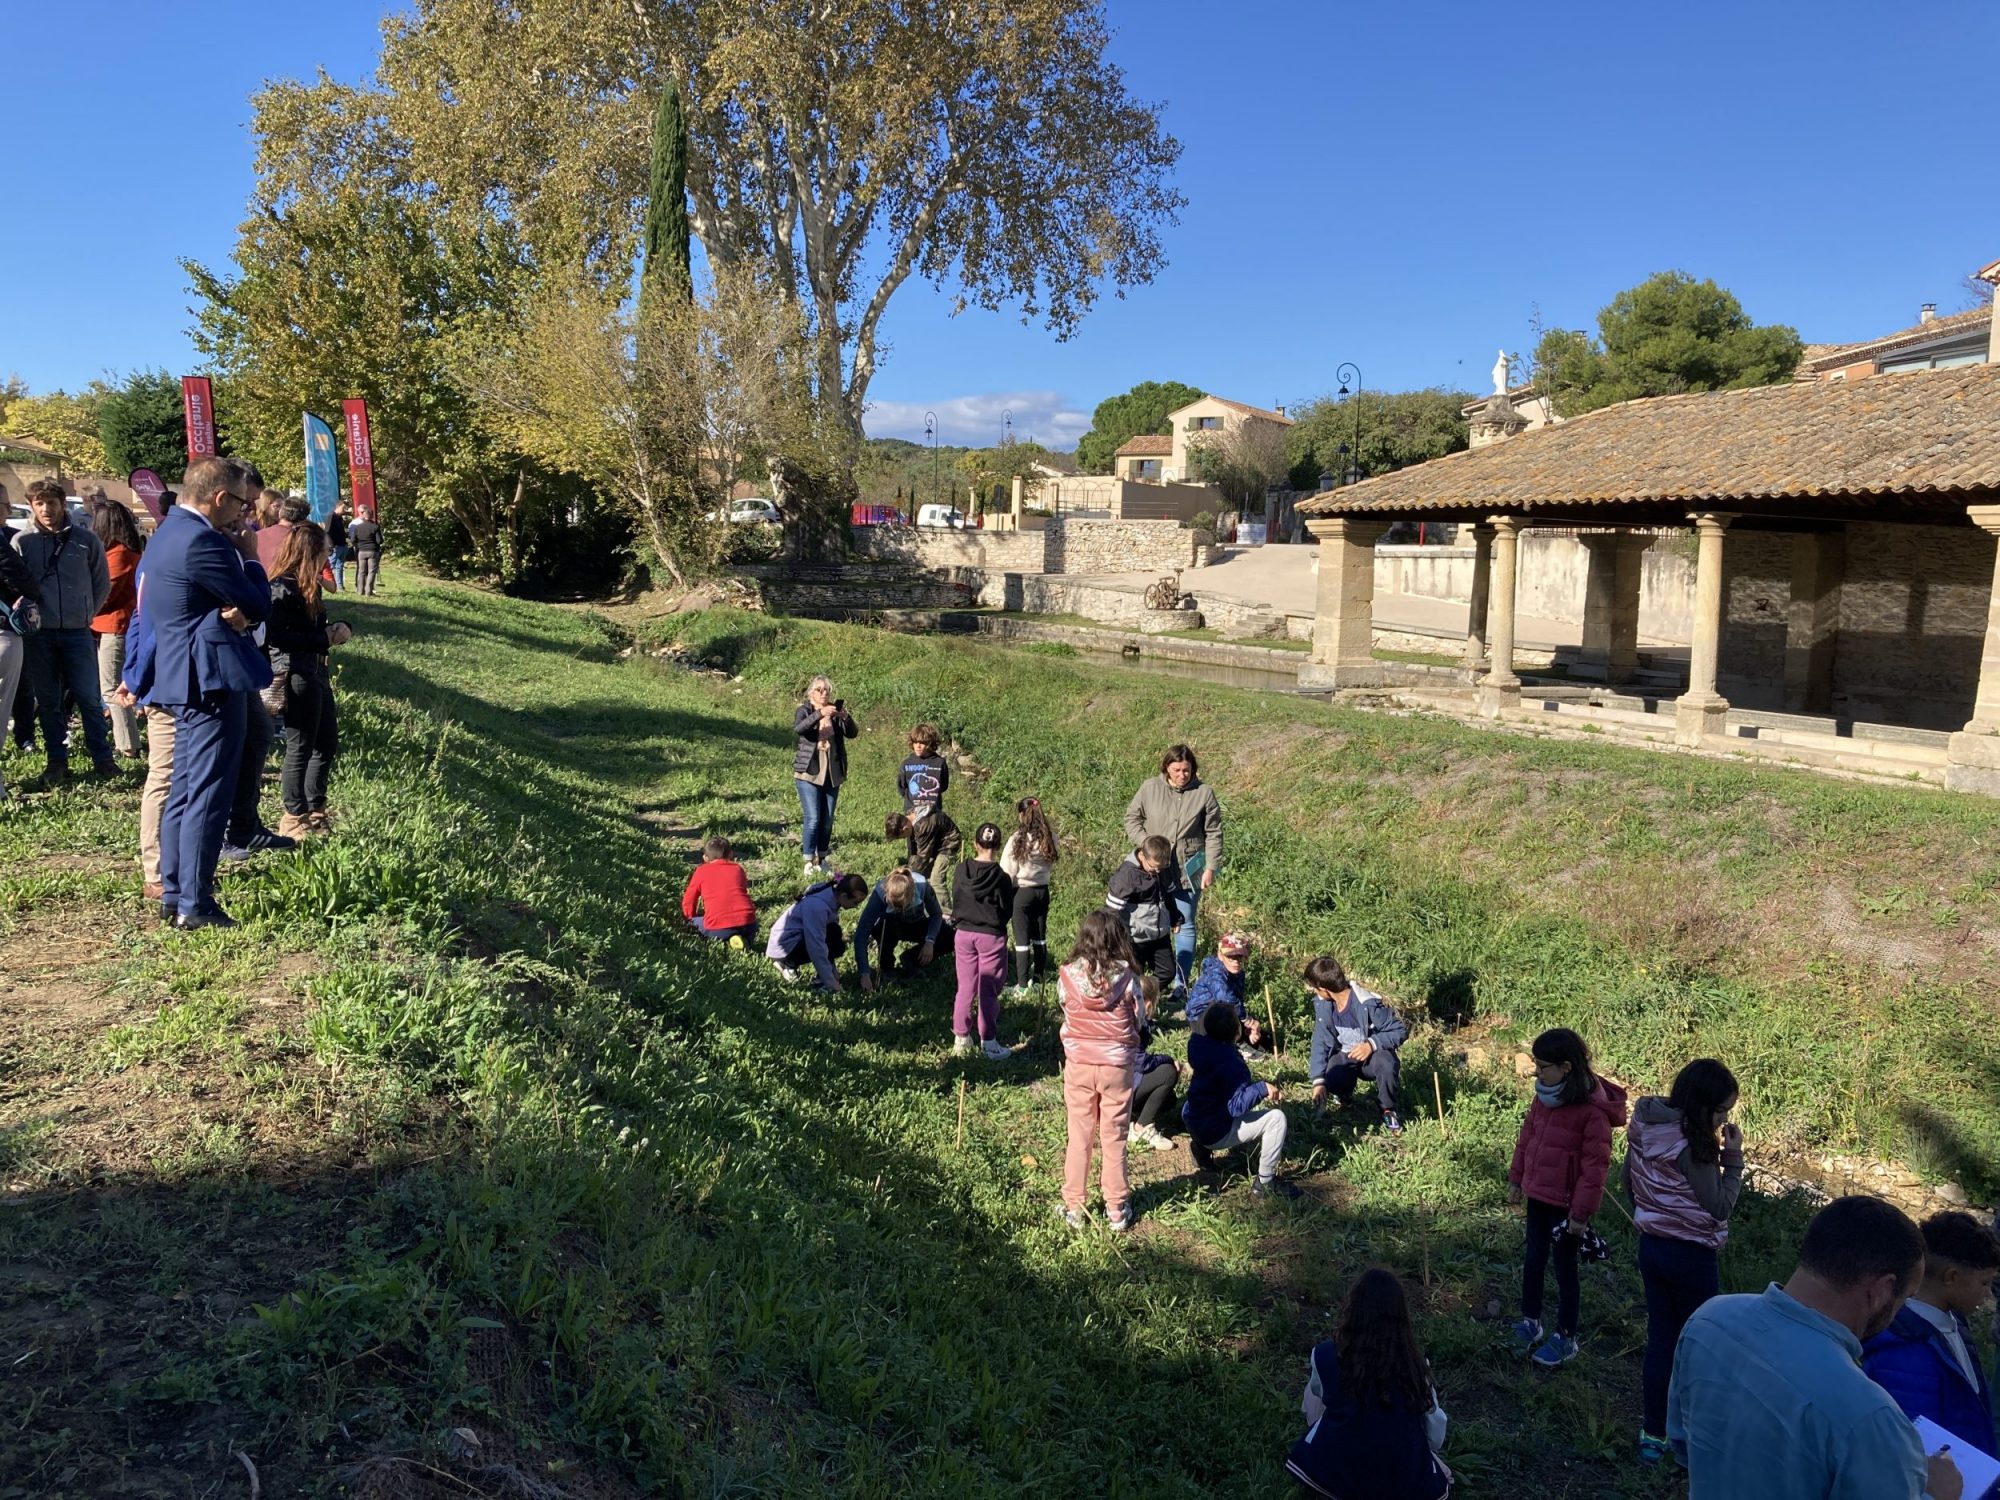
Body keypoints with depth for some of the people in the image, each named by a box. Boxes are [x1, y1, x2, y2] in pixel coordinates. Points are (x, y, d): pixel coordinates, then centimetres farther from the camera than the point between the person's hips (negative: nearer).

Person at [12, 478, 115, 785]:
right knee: (48, 700, 7)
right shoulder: (22, 542, 1)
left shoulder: (86, 540, 1)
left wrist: (87, 614, 6)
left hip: (78, 632, -1)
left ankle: (102, 756, 11)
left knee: (88, 696, 1)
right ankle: (57, 761, 15)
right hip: (39, 634, 1)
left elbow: (102, 584, 9)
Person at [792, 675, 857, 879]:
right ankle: (809, 862, 1)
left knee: (827, 819, 8)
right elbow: (797, 729, -21)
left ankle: (821, 860, 21)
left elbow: (852, 733, -4)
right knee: (812, 819, -9)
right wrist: (819, 714, -33)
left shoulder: (836, 712, 8)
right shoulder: (804, 711, 0)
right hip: (809, 772, -4)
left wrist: (846, 717, -24)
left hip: (832, 774, 4)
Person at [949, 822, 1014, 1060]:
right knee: (988, 991, 4)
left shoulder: (961, 870, -5)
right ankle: (989, 1043, 7)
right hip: (991, 937, -4)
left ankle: (961, 1038, 23)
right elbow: (1007, 910, -7)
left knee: (965, 987, 15)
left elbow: (955, 902, 5)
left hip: (963, 933, 4)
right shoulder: (1000, 876, -16)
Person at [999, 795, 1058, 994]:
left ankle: (1022, 984, 3)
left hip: (1022, 891, -5)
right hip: (1043, 890, 5)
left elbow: (1007, 872, -11)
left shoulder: (1017, 839, -17)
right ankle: (1040, 976, 29)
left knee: (1022, 939, 1)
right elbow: (1051, 865, 5)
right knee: (1040, 935, 17)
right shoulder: (1049, 837, -5)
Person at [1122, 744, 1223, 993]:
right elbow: (1132, 818, 6)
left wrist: (1211, 868, -6)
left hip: (1188, 871, -1)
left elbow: (1213, 834, -1)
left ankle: (1181, 984, 13)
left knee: (1184, 925, 6)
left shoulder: (1204, 793, -4)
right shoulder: (1150, 788, -3)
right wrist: (1145, 843, -10)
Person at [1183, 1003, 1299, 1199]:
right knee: (1276, 1118, -15)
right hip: (1215, 1132, -9)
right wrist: (1262, 1089, -31)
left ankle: (1203, 1146, 20)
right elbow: (1236, 1106, -32)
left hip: (1192, 1121, 9)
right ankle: (1265, 1182, -6)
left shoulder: (1200, 1044, -4)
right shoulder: (1231, 1063, -29)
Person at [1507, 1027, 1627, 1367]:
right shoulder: (1544, 1096, -2)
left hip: (1567, 1203, -7)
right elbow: (1527, 1137, 10)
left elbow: (1596, 1165, -21)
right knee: (1534, 1259, 18)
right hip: (1538, 1195, 7)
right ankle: (1530, 1323, 36)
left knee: (1564, 1266, 8)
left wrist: (1582, 1212, -17)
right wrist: (1516, 1179, 14)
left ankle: (1566, 1338, 25)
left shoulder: (1593, 1110, -25)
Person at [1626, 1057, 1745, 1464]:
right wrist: (1733, 1160, -13)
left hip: (1651, 1246, 7)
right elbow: (1719, 1209, -17)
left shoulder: (1642, 1128, -1)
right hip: (1691, 1256, -7)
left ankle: (1653, 1433, 24)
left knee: (1660, 1337, 16)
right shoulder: (1693, 1143, -25)